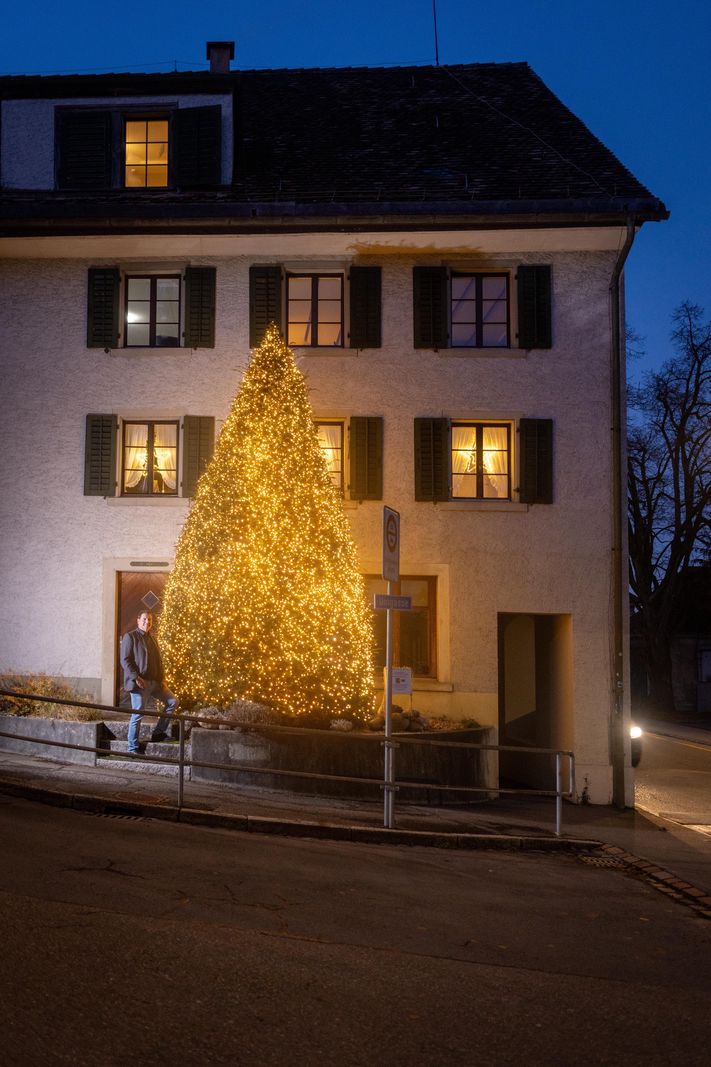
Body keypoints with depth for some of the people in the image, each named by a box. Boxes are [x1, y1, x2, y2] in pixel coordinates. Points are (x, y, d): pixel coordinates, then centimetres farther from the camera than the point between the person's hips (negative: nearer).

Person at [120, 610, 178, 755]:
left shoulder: (152, 639, 18)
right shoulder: (130, 637, -5)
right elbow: (125, 660, -11)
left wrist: (162, 679, 8)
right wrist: (136, 678, -19)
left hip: (154, 682, 8)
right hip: (139, 683, -8)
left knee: (172, 701, 6)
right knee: (137, 714, -4)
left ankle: (158, 733, 15)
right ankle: (133, 748, 5)